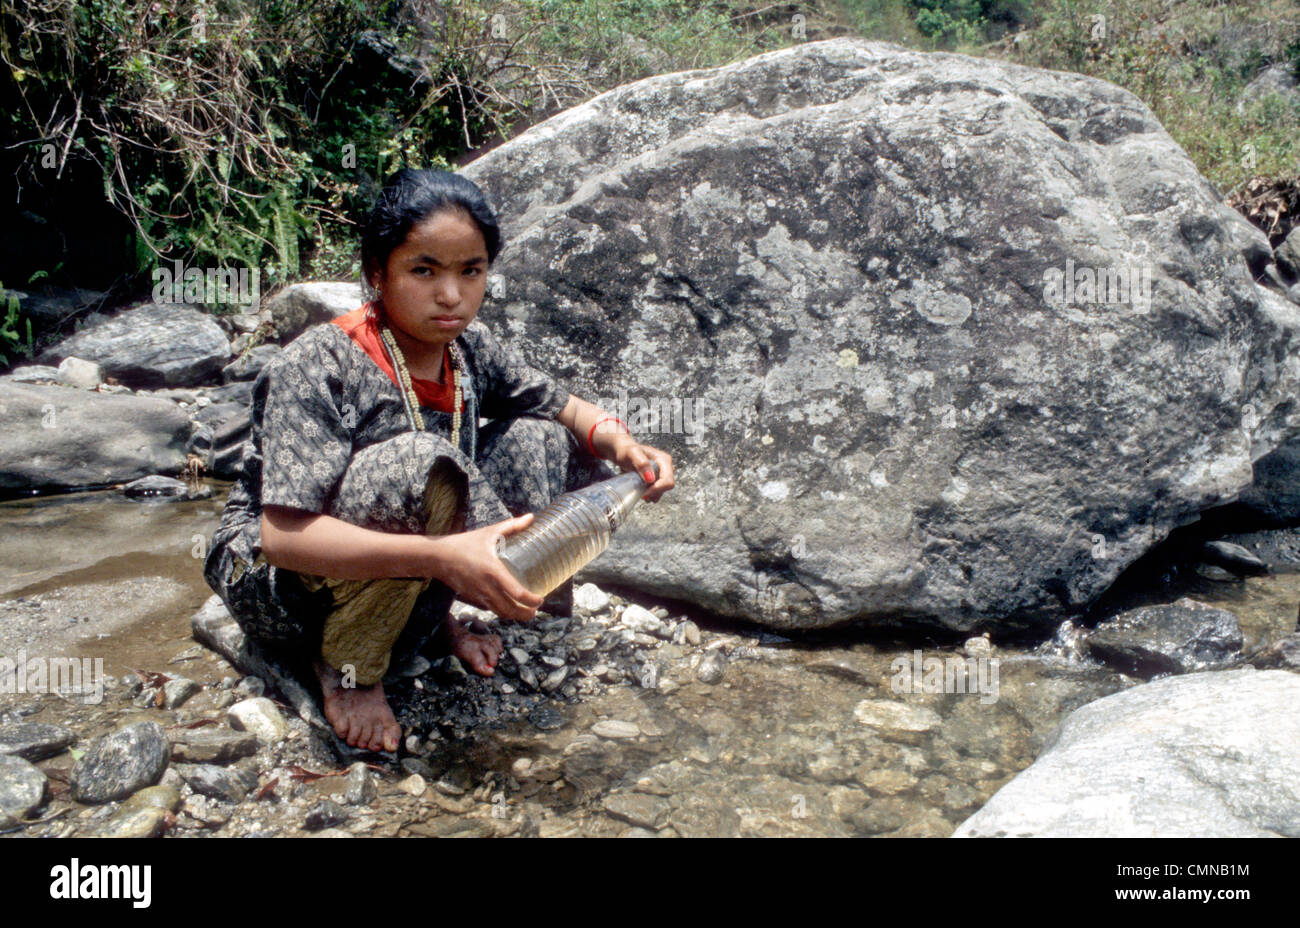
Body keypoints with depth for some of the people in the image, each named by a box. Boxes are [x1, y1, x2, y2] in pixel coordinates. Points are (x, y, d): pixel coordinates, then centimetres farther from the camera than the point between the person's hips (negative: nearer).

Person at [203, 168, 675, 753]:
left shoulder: (470, 349, -6)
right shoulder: (318, 366, -25)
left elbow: (566, 408, 8)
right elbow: (285, 537, -33)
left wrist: (618, 441, -16)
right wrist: (442, 556, -44)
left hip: (392, 578, 6)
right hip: (269, 579, -6)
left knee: (542, 444, -6)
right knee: (420, 463, -35)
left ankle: (435, 613, -2)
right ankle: (348, 672, -14)